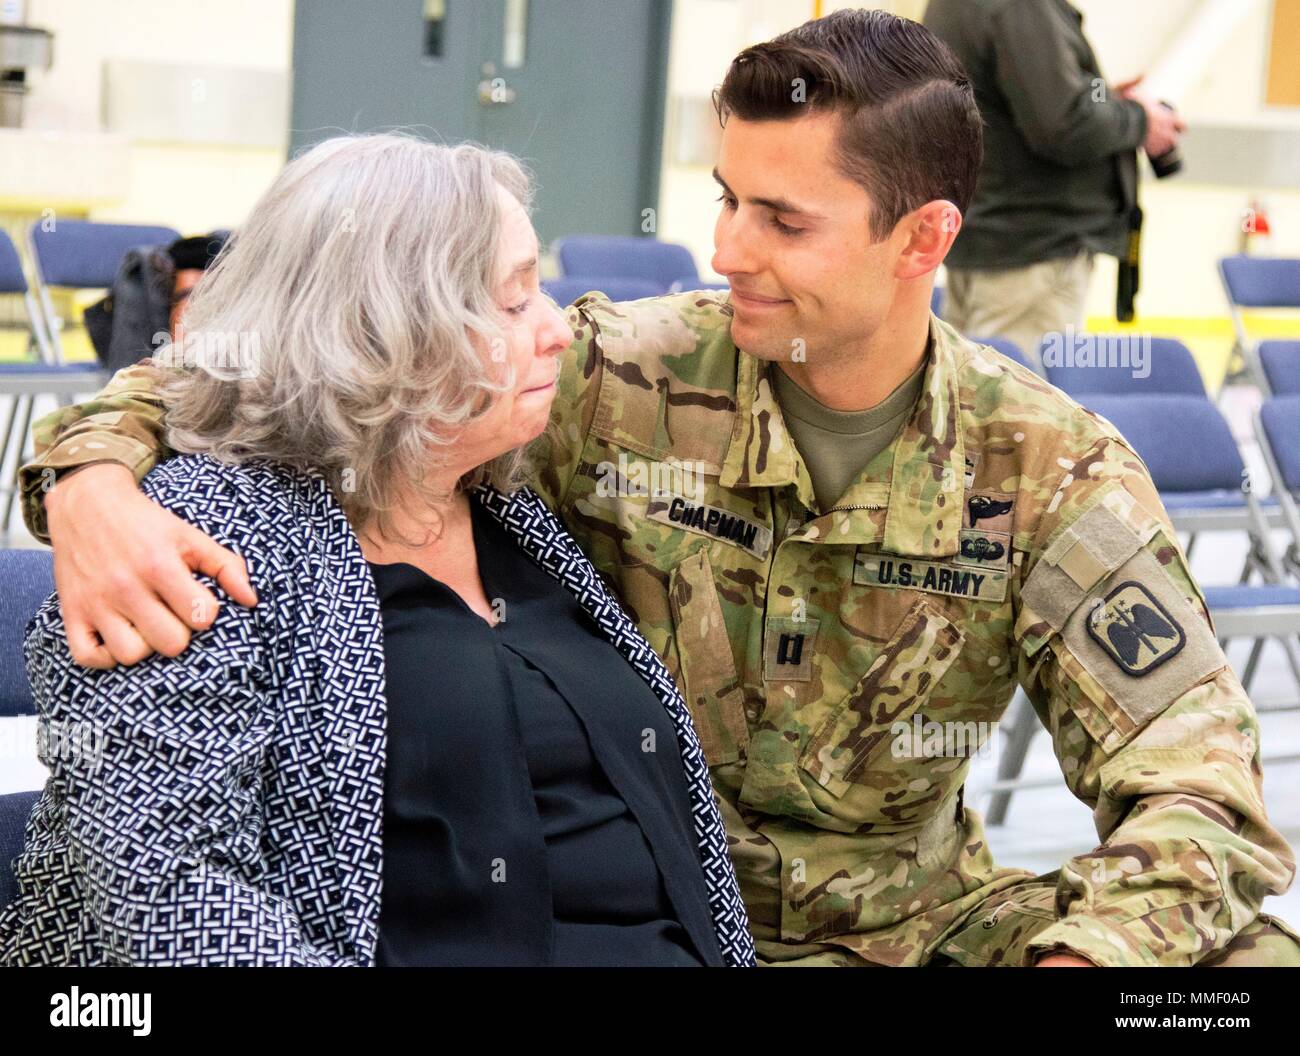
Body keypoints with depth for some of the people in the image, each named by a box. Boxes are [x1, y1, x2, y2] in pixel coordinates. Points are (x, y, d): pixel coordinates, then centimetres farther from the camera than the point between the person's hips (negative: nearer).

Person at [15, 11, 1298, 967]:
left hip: (924, 917, 2)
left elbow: (1194, 763, -14)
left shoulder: (1050, 470, -8)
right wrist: (90, 474, -31)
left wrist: (1089, 948, -34)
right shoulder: (617, 381, -12)